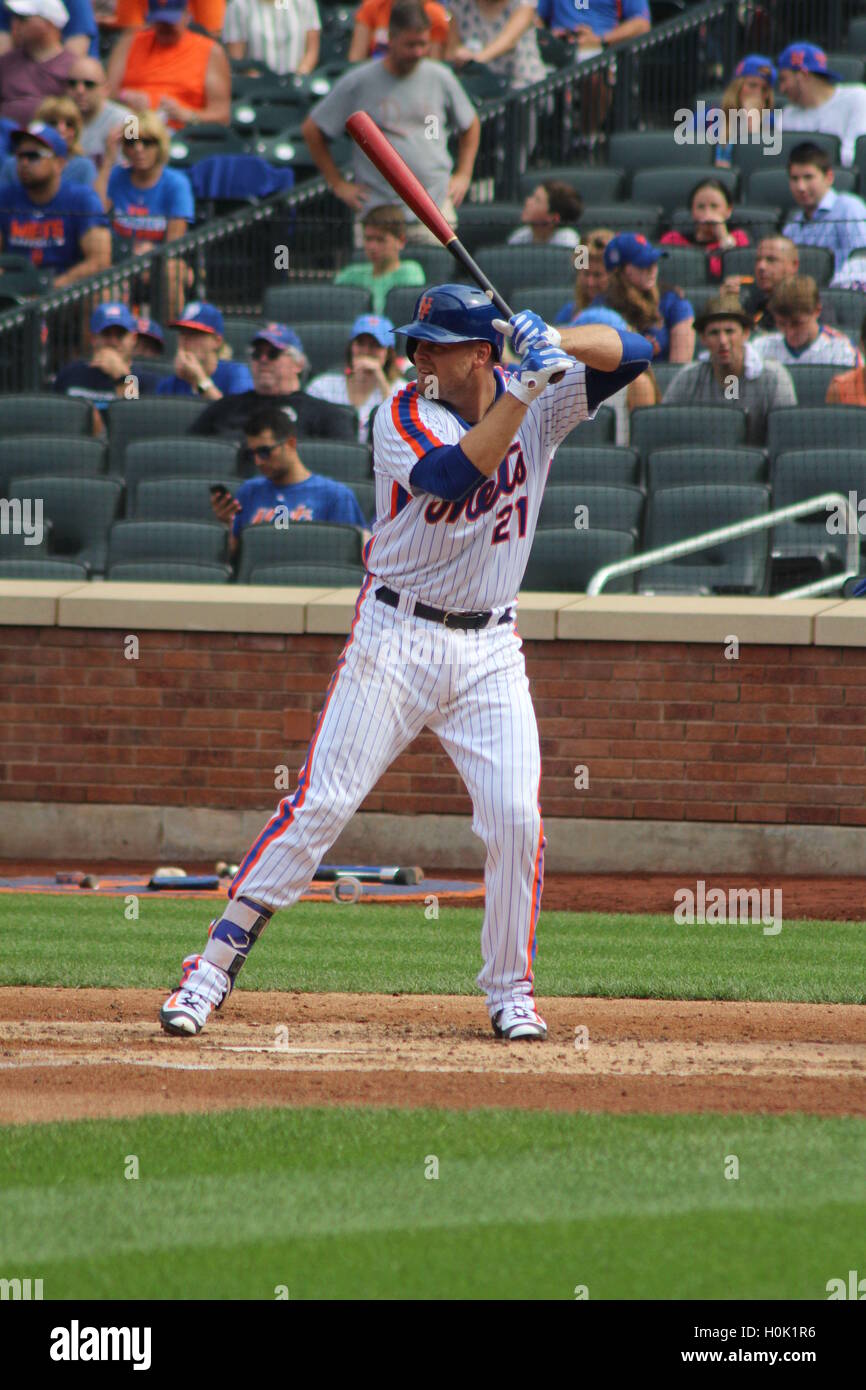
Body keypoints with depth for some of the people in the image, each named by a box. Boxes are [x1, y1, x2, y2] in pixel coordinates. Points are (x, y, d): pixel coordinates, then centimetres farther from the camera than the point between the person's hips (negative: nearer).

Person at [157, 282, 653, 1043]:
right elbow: (452, 477, -27)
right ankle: (215, 965, -2)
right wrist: (521, 392, -30)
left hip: (490, 649, 3)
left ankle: (510, 990, 9)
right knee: (318, 806, -8)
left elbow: (633, 352, -6)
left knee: (517, 820, -8)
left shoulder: (541, 405, 2)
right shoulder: (404, 416, -8)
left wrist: (559, 344, -24)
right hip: (397, 635, -3)